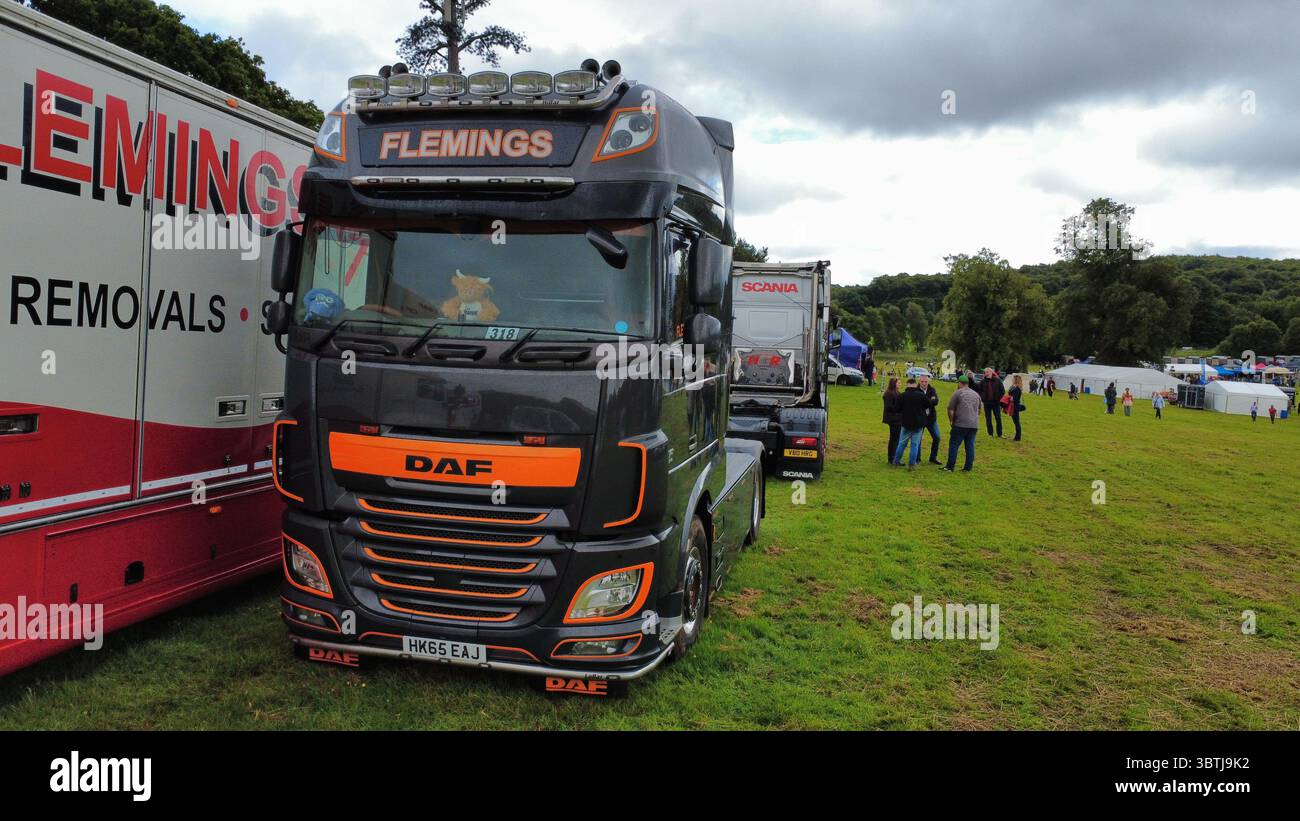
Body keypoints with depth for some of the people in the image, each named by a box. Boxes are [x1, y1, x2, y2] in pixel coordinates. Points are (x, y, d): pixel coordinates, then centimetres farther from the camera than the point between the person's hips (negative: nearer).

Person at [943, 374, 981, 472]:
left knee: (954, 444, 0)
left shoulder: (957, 393, -4)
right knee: (970, 446, 9)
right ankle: (968, 467, 10)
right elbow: (979, 411, 25)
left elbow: (950, 410, -6)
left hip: (960, 424, -5)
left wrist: (951, 421, 7)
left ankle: (950, 466, 0)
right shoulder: (976, 394, 15)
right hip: (974, 425, 5)